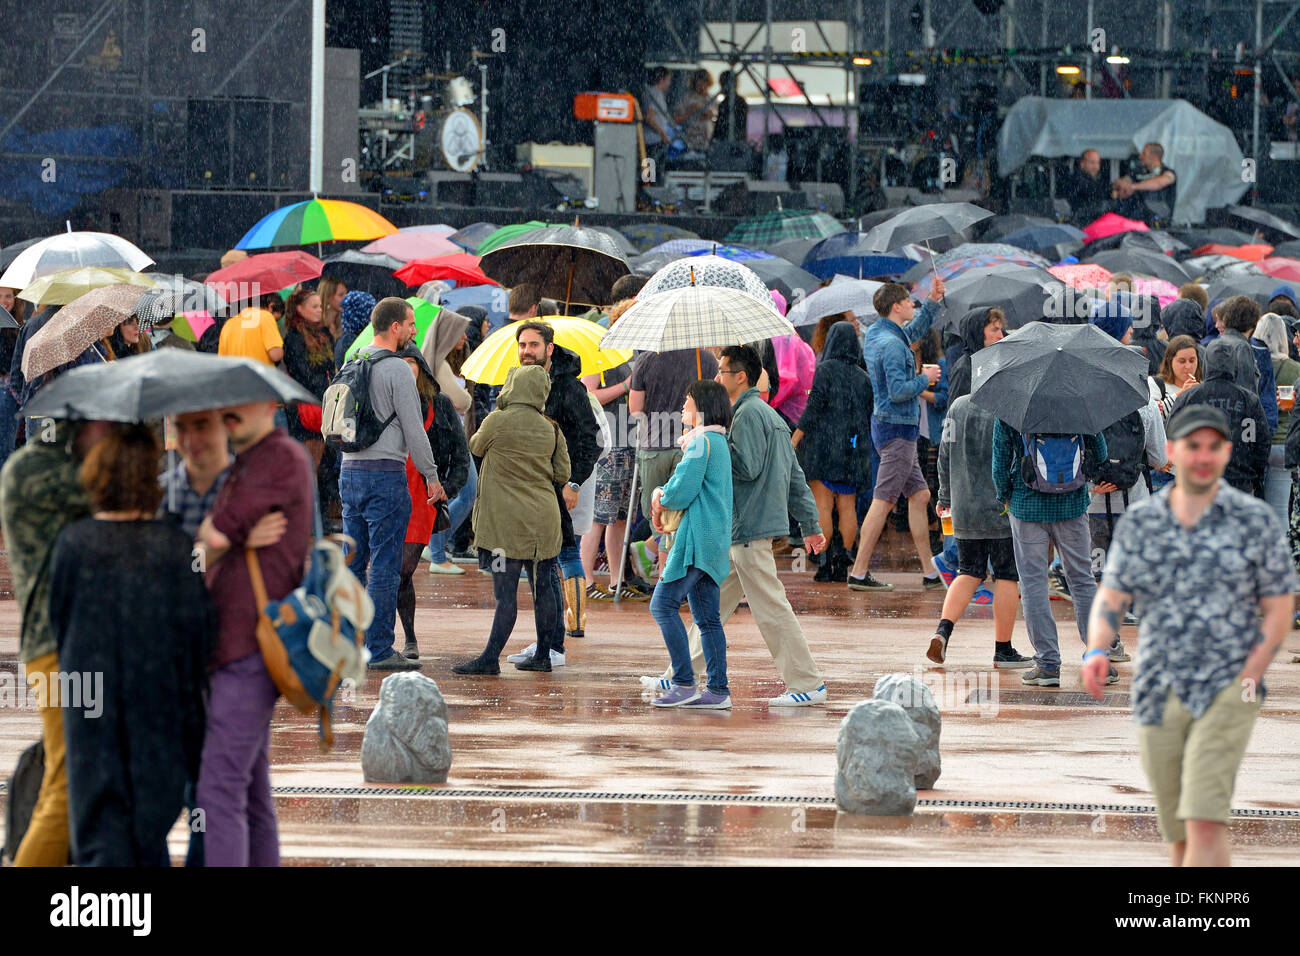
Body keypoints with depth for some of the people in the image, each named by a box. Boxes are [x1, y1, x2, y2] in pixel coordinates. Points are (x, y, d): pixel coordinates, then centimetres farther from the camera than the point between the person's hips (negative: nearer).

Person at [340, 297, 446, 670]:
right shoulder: (397, 370, -11)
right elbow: (413, 429, -11)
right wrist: (431, 476, -2)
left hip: (350, 471, 8)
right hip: (385, 473, -8)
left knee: (352, 562, 12)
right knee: (384, 566, -4)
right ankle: (380, 649, -5)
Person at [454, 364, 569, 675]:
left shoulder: (497, 421, -9)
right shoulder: (549, 429, 6)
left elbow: (475, 447, 11)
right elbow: (562, 474, 11)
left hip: (508, 522, -6)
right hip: (544, 519, 6)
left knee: (506, 592, -8)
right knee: (542, 588, 11)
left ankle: (490, 658, -8)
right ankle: (542, 655, 18)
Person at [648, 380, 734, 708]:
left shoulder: (702, 441, -11)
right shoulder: (718, 442, 20)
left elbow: (681, 492, -17)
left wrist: (659, 496, 4)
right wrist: (664, 501, 6)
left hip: (697, 538, -10)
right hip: (711, 540, 10)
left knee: (663, 604, -10)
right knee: (706, 616, 8)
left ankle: (684, 684, -15)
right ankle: (718, 690, 5)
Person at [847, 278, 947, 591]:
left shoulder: (876, 334, 12)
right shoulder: (891, 344, -19)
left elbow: (914, 330, 32)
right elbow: (899, 391, -26)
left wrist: (933, 301, 23)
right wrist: (924, 378, -10)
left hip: (896, 429, 11)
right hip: (897, 428, -11)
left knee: (919, 496, 13)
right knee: (883, 501, -8)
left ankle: (929, 572, 16)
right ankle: (859, 573, -7)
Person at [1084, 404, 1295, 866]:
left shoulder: (1255, 521, 1)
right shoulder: (1138, 523, 8)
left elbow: (1278, 611, 2)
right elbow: (1111, 598, 8)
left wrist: (1245, 683, -9)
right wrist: (1096, 651, -14)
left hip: (1225, 693, -4)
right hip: (1157, 696, 4)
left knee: (1205, 822, -18)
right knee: (1179, 832, 7)